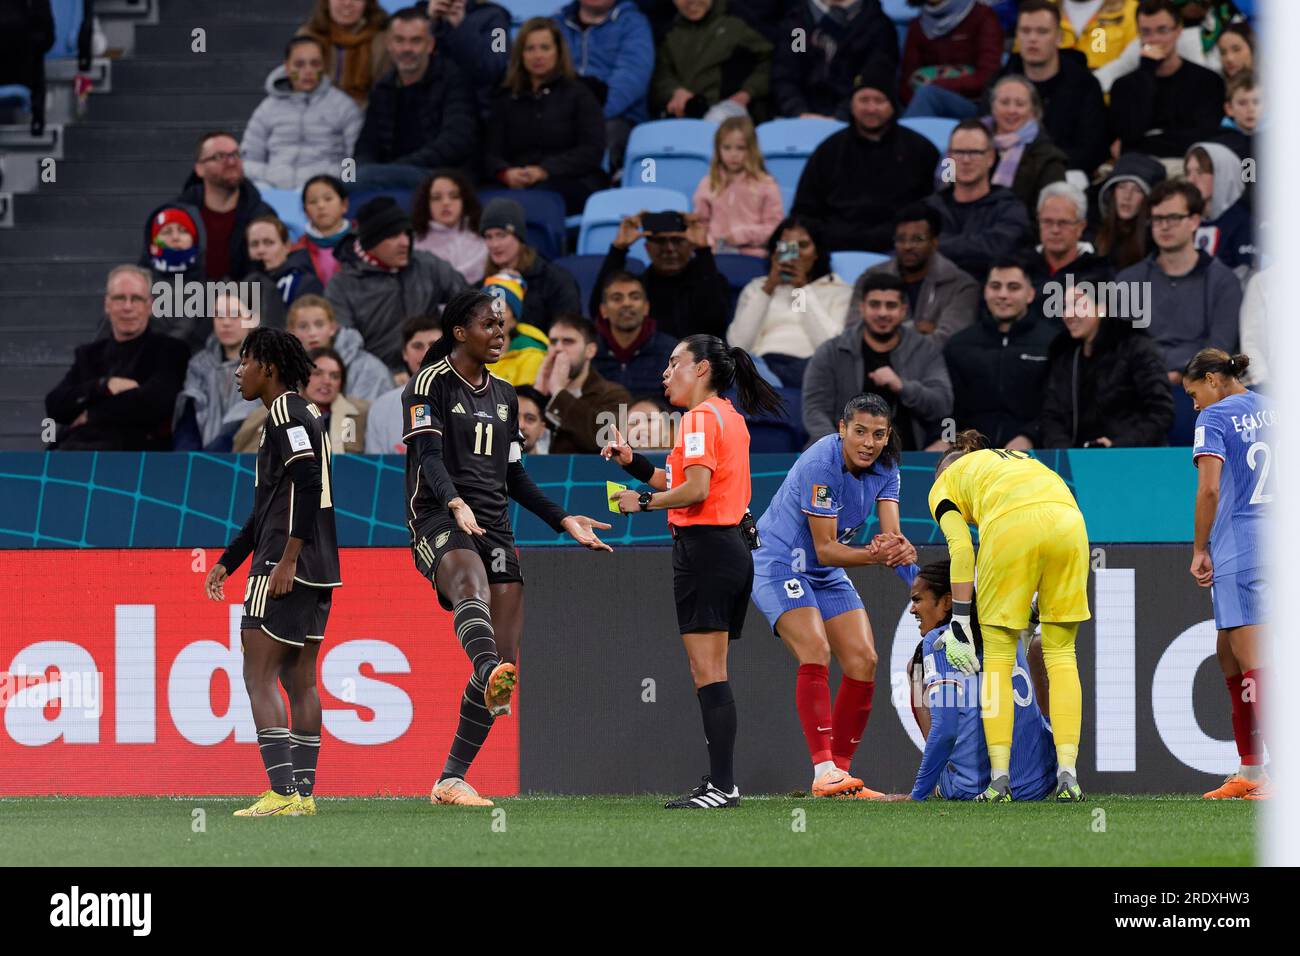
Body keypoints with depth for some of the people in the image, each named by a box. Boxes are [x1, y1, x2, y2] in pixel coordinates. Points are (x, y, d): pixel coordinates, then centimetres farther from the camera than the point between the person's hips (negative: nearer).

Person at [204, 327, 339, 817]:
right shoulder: (305, 414, 21)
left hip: (285, 570, -10)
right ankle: (303, 792, 11)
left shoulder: (285, 413, -10)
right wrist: (227, 562, 29)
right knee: (299, 679, 11)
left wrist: (287, 560, -24)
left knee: (259, 676, -9)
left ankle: (283, 794, -15)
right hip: (318, 571, 10)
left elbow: (307, 485, -22)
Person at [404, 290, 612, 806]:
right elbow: (428, 456, -15)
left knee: (506, 660, -2)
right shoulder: (430, 384, -1)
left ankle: (452, 779, 5)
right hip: (439, 523, -7)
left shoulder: (503, 395, 21)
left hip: (494, 527, 7)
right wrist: (456, 504, -32)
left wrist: (563, 520, 21)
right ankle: (490, 676, -73)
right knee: (471, 585, -41)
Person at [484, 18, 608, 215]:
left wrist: (545, 171, -14)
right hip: (516, 186, 2)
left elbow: (592, 151, 1)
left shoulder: (579, 94, 15)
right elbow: (491, 154, 13)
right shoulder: (505, 100, 24)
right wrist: (506, 173, -13)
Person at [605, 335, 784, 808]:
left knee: (707, 672, -11)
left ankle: (722, 786, -15)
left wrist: (644, 501, -8)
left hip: (704, 548, -10)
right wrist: (631, 462, 16)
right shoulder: (731, 417, 19)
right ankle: (721, 782, 10)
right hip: (735, 547, 10)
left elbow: (696, 490, -20)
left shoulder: (701, 417, -10)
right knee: (712, 673, 11)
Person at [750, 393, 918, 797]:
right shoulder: (821, 465, -26)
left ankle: (840, 772, 7)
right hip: (779, 563, -8)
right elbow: (825, 549, -25)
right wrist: (873, 555, -39)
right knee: (815, 651, -26)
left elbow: (892, 534, -14)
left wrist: (900, 549, -37)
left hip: (828, 574, 8)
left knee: (863, 661, -2)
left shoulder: (884, 470, -4)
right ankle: (824, 771, -32)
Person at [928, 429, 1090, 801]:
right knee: (1061, 654, 11)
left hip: (1011, 525, -4)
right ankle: (1068, 775, 2)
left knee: (998, 657, 8)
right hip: (1068, 519, 4)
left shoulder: (943, 485, 26)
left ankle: (999, 779, 2)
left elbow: (961, 550, 9)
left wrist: (960, 620, 8)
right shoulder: (1018, 459, 40)